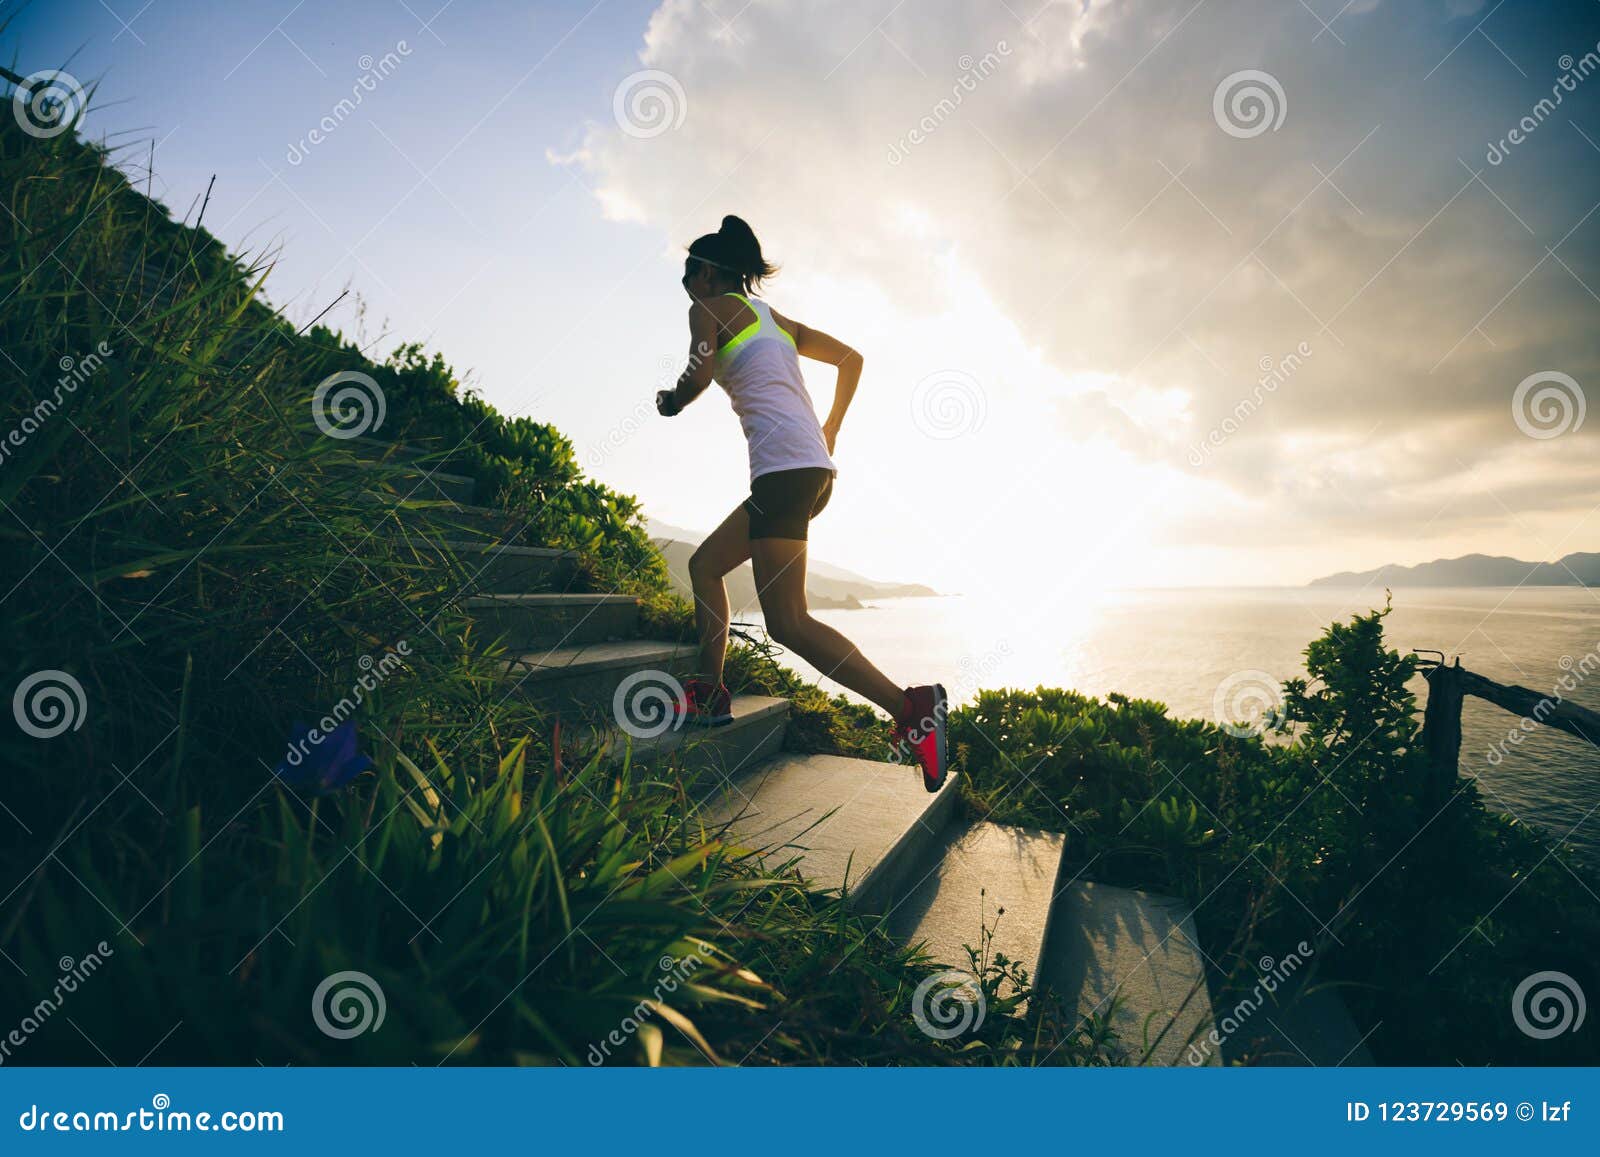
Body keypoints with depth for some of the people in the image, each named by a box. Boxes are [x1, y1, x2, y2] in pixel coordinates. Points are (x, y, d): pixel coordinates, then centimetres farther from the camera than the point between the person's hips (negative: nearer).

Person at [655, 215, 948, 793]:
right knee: (704, 565, 20)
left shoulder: (710, 308, 7)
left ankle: (911, 708, -20)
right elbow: (851, 359, 27)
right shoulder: (774, 318, 27)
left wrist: (669, 401, 15)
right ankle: (709, 694, 22)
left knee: (788, 624, -12)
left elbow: (698, 377, -8)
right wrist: (828, 439, 25)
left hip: (783, 464, -9)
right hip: (814, 470, 9)